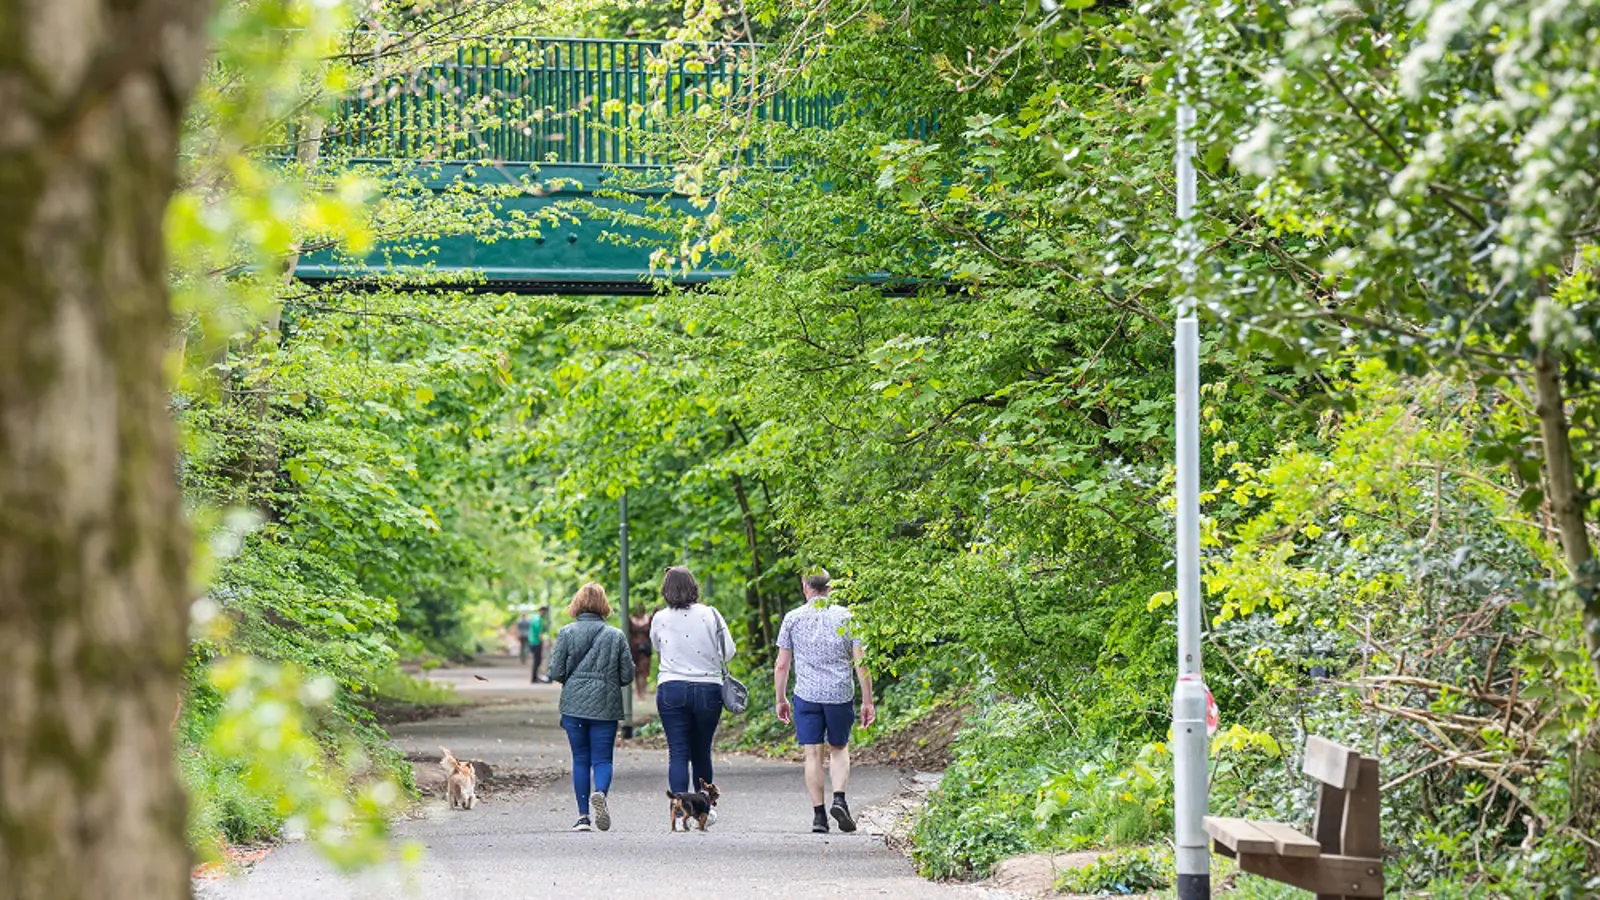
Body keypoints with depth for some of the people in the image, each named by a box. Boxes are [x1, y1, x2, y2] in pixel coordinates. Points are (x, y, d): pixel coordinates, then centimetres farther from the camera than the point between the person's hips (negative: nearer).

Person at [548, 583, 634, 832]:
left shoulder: (567, 633, -4)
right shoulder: (616, 636, -1)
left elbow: (555, 673, -5)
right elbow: (627, 675, 1)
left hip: (574, 706, 0)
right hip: (606, 706, 0)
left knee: (580, 760, 9)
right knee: (602, 759, 3)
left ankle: (583, 816, 6)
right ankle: (601, 792, -28)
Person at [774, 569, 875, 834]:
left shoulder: (793, 618, 3)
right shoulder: (846, 617, 3)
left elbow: (781, 666, 3)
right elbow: (861, 663, -2)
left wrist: (781, 699, 14)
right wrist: (867, 701, 3)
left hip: (806, 695, -1)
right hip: (840, 694, 1)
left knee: (813, 755, 4)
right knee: (839, 749, 16)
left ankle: (819, 814, 1)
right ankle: (839, 799, -5)